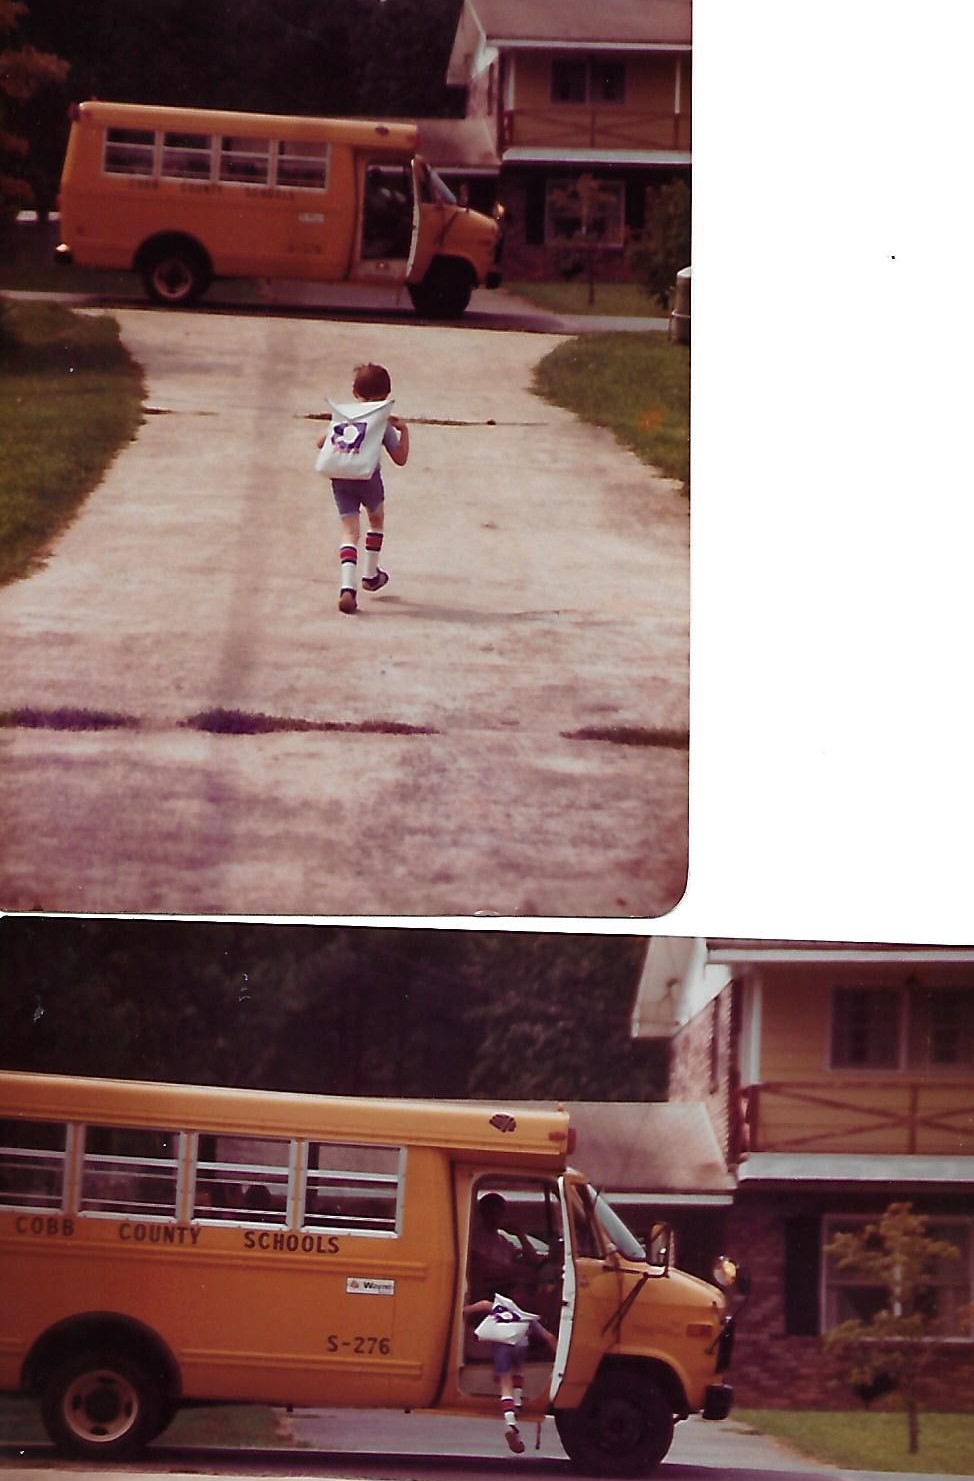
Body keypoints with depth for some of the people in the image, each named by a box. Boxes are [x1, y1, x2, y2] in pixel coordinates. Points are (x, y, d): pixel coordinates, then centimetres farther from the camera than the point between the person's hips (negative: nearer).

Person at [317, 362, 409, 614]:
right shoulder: (383, 423, 2)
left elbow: (321, 442, 11)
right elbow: (400, 458, 0)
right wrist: (404, 431, 10)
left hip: (340, 478, 1)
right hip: (368, 478, -1)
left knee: (350, 531, 0)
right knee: (376, 519, 29)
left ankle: (348, 587, -20)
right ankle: (371, 575, 41)